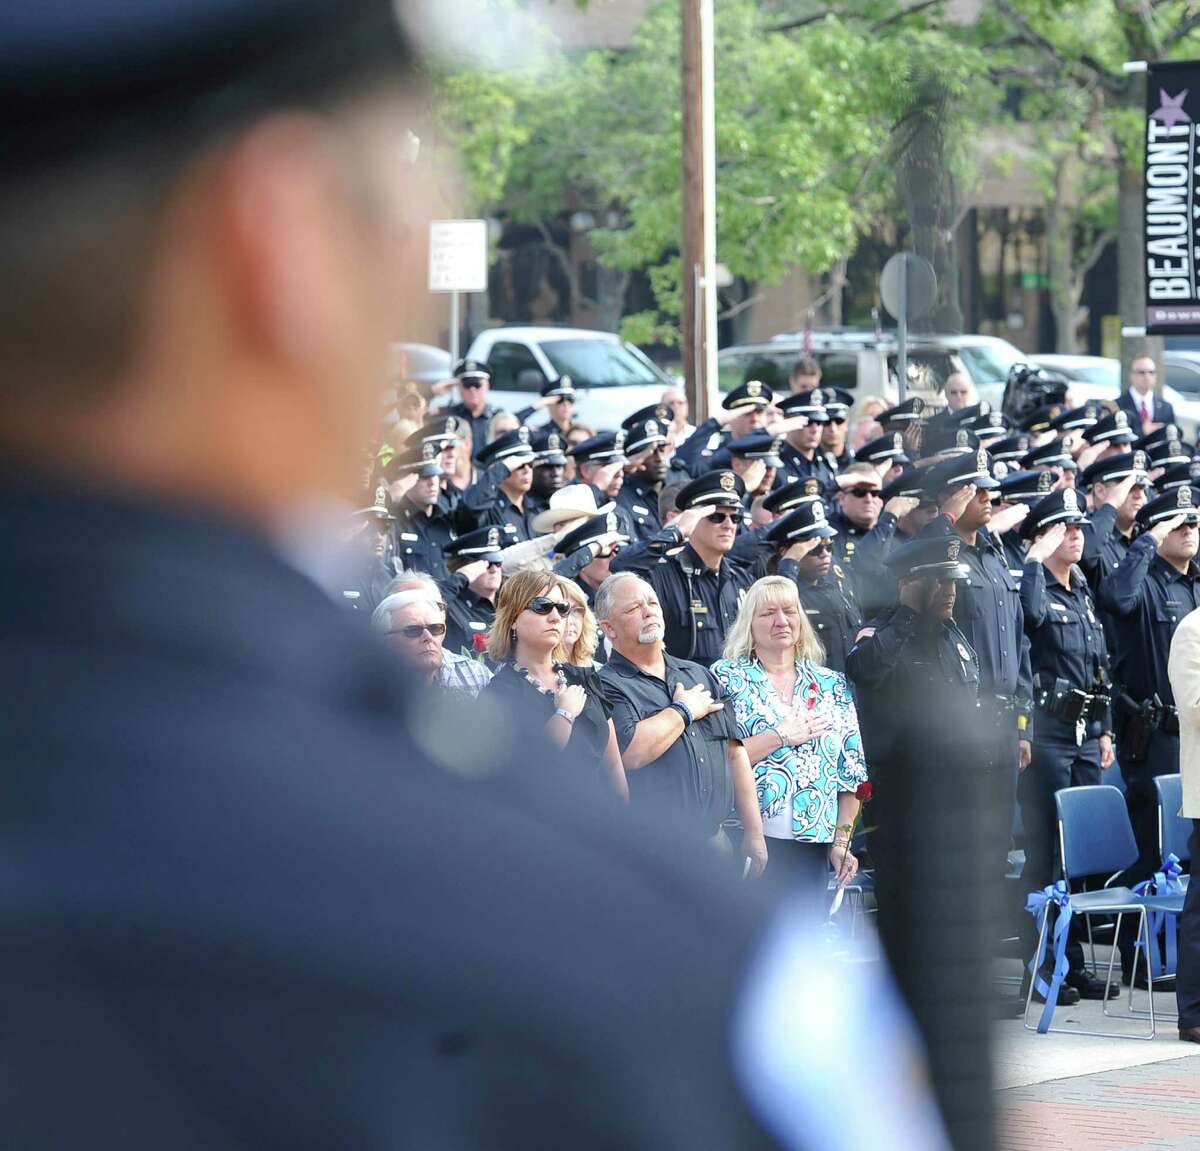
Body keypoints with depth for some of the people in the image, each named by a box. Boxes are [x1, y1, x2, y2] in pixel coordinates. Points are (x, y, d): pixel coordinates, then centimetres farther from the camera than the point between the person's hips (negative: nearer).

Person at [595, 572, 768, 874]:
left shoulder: (700, 676, 18)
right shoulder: (606, 687, -5)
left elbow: (735, 753, 17)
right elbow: (631, 753, -21)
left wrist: (754, 834, 11)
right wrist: (684, 711, -7)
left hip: (715, 840, 6)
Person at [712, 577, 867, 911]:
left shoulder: (832, 686, 13)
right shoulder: (726, 677, 3)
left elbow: (851, 773, 13)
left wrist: (842, 842, 6)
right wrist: (780, 737, -10)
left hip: (812, 844, 3)